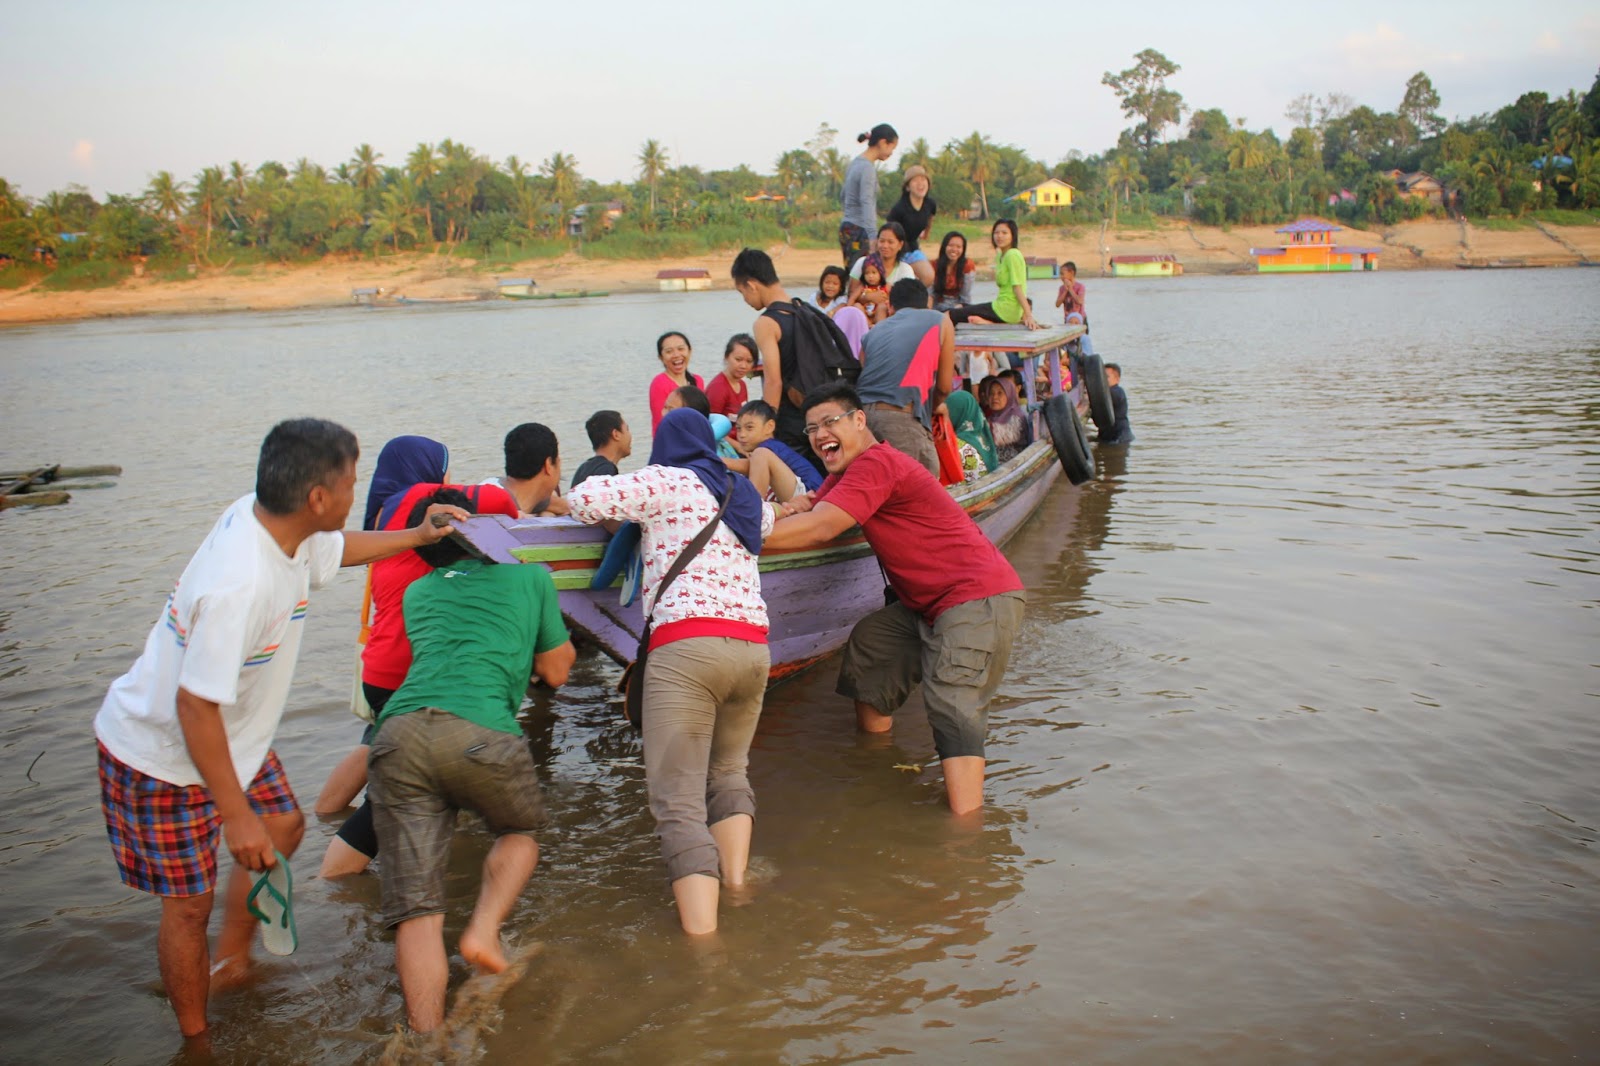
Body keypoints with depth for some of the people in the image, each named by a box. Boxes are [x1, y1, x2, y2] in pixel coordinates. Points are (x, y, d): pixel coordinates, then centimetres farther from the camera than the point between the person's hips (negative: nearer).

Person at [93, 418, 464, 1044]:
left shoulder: (267, 519, -11)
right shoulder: (240, 586, -38)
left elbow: (334, 550, 14)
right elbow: (196, 704, -33)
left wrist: (418, 537, 20)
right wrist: (236, 815, -28)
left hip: (228, 732, 9)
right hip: (162, 757, -9)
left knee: (283, 827, 20)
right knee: (189, 903, 4)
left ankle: (230, 965, 38)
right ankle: (198, 1045, 24)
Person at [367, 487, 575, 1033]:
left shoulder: (417, 593, 31)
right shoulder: (530, 575, 21)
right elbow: (556, 671, 30)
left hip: (399, 734, 3)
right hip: (479, 732, -3)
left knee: (415, 906, 2)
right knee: (520, 831, 27)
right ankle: (484, 929, 5)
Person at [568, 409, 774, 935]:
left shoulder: (667, 482, 6)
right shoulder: (747, 496, 24)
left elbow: (586, 499, -4)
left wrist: (612, 514, 16)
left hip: (685, 643, -6)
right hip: (754, 648, 6)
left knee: (679, 806, -8)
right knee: (728, 772, 26)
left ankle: (703, 942, -19)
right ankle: (736, 886, 9)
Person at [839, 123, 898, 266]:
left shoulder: (855, 162, 15)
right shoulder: (868, 168, -13)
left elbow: (844, 195, 26)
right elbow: (866, 202, -26)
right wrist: (872, 236, -35)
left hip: (847, 227, 9)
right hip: (859, 231, -9)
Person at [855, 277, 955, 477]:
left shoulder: (875, 331, 25)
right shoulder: (940, 321, 16)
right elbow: (944, 387, 13)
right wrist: (929, 408, 32)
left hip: (862, 412, 5)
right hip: (900, 417, -5)